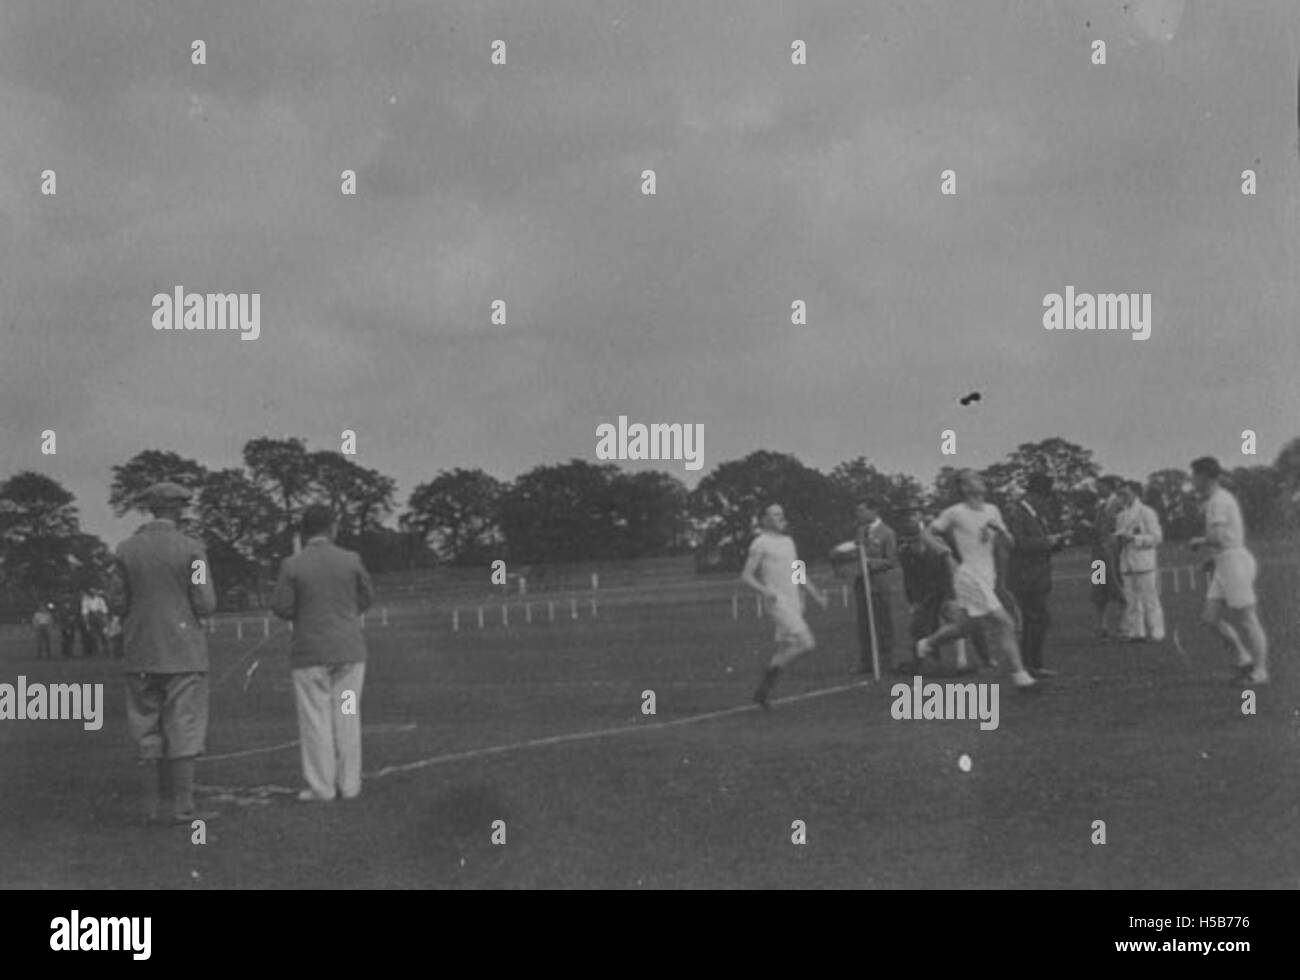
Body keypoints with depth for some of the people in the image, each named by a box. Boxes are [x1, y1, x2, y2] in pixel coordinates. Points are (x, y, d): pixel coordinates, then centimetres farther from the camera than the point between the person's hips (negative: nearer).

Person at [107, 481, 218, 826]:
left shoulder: (126, 549, 2)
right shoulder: (191, 549, -7)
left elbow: (116, 603, 1)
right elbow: (205, 604, -10)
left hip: (141, 653, 3)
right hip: (183, 653, -3)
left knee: (148, 730, 9)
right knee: (184, 729, 0)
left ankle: (153, 806, 8)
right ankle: (183, 806, -3)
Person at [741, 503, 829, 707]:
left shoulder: (788, 541, 17)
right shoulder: (760, 543, -6)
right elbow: (746, 576, -8)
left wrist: (816, 594, 18)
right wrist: (765, 590, -25)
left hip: (794, 603, 8)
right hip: (778, 603, -8)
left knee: (784, 652, 8)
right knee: (806, 644, -18)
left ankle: (762, 692, 18)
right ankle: (769, 675, -6)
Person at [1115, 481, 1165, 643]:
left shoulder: (1146, 513, -4)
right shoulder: (1121, 516, 17)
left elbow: (1156, 537, -8)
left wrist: (1134, 538, -17)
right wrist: (1119, 539, 2)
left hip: (1144, 563, -6)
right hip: (1127, 564, 6)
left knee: (1150, 599, -4)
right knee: (1131, 600, 5)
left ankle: (1156, 633, 0)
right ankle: (1136, 632, 9)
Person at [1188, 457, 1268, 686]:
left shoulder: (1218, 500, -13)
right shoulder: (1225, 498, 18)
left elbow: (1218, 537, -23)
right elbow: (1241, 533, 26)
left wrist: (1199, 541, -3)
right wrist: (1215, 557, 22)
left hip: (1234, 562, -10)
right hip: (1225, 566, 10)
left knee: (1247, 621, -3)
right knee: (1210, 618, 6)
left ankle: (1260, 671, 3)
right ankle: (1245, 659, 10)